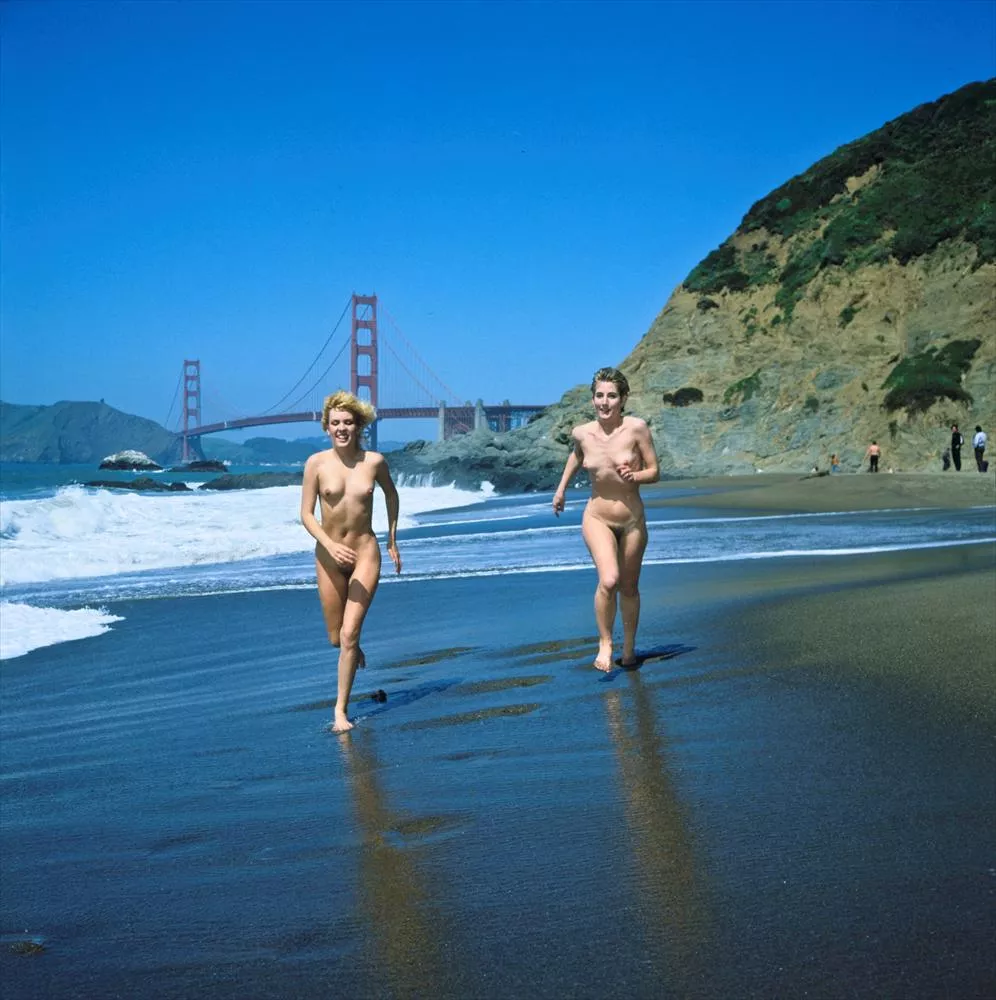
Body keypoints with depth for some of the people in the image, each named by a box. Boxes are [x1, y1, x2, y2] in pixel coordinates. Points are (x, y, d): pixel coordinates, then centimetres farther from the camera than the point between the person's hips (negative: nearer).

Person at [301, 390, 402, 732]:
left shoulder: (374, 461, -5)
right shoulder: (317, 463, -8)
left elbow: (391, 494, 15)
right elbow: (306, 515, -7)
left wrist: (392, 540, 17)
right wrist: (330, 545, -23)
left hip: (365, 554, -1)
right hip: (329, 557, 1)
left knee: (349, 635, -9)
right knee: (336, 638, 11)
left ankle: (340, 710, 0)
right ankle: (355, 649, 49)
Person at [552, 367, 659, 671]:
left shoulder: (636, 428, -14)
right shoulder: (581, 433, -7)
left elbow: (654, 472, -6)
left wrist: (634, 476, -25)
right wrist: (561, 488, 23)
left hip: (632, 520, 0)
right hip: (597, 517, 0)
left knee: (629, 588, 13)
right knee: (608, 580, -23)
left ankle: (629, 646, 35)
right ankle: (605, 644, -4)